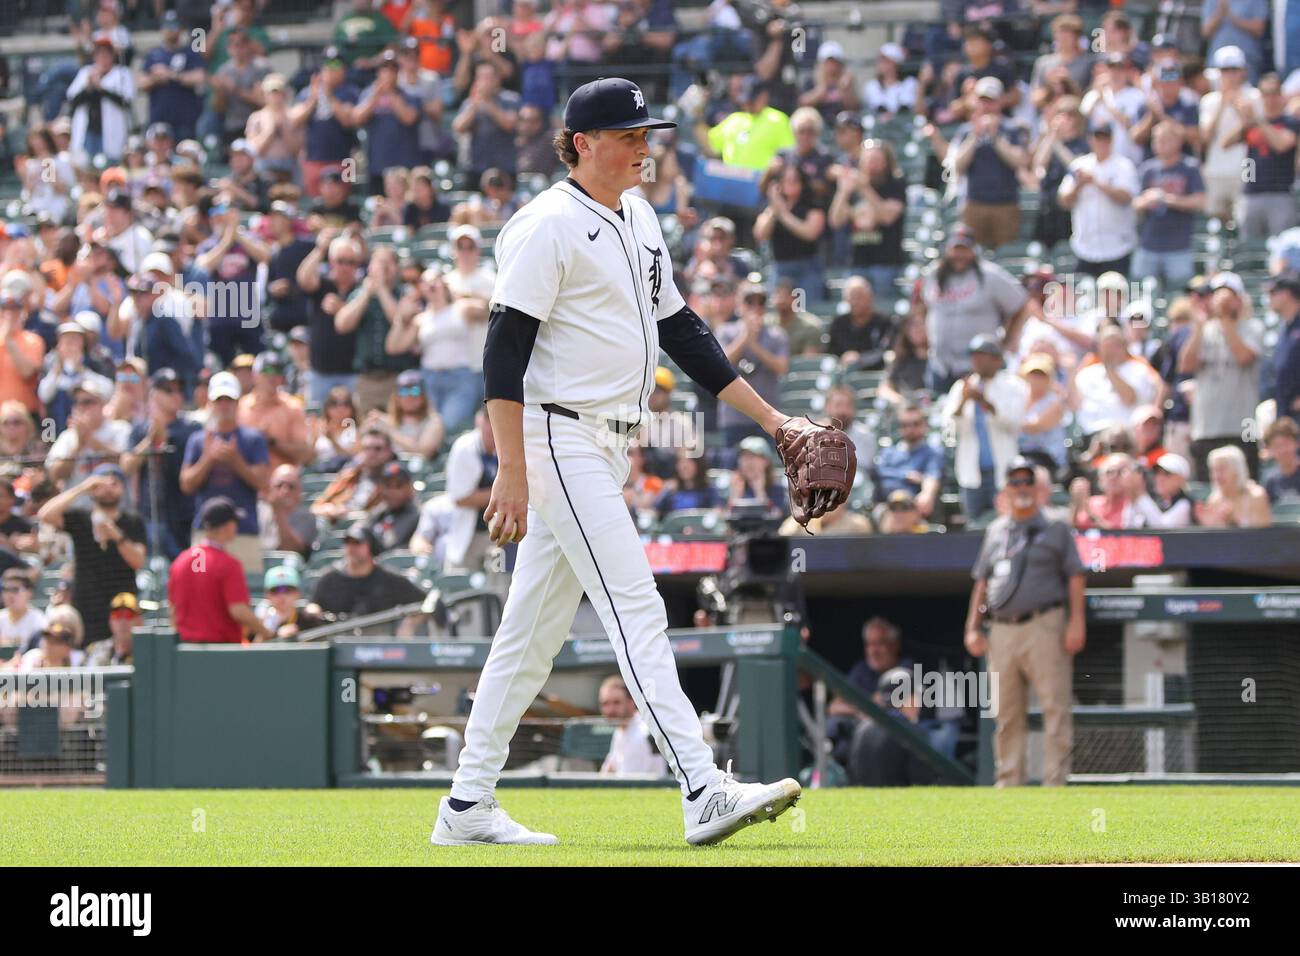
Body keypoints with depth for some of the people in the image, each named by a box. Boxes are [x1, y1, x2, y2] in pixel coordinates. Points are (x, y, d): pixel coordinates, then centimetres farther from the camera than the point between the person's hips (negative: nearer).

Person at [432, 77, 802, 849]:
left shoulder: (640, 220, 16)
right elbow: (506, 352, -16)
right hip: (559, 437, -9)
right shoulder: (549, 226, -12)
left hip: (608, 449, 9)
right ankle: (703, 793, -22)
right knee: (636, 611, -15)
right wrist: (512, 474, -23)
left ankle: (469, 805, 15)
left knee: (535, 630, 10)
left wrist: (770, 418, 15)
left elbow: (682, 330, 21)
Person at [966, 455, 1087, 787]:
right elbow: (981, 582, 21)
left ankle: (1056, 781, -12)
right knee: (1007, 715, 5)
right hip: (1002, 632, 5)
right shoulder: (996, 531, 20)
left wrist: (1076, 622, -11)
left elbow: (1075, 576, 1)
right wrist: (973, 628, 11)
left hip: (1044, 627, -5)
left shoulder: (1055, 529, 7)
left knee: (1055, 708, -10)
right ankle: (1009, 782, 9)